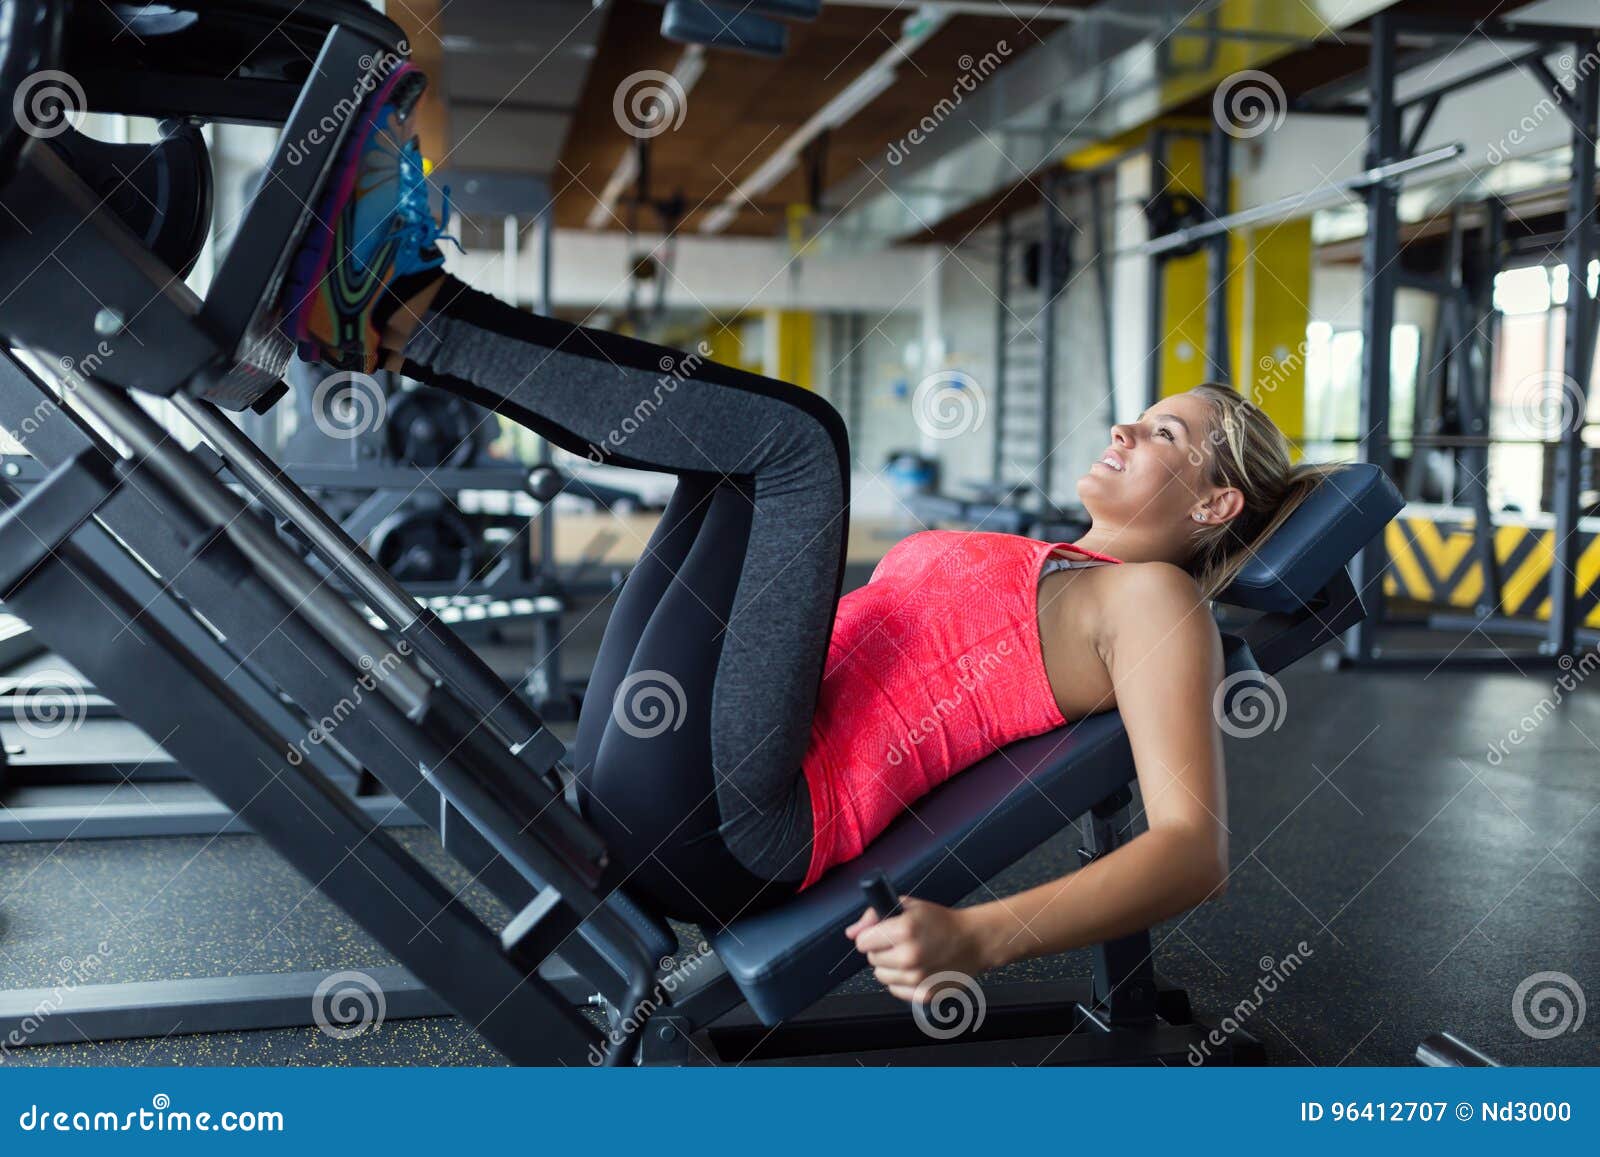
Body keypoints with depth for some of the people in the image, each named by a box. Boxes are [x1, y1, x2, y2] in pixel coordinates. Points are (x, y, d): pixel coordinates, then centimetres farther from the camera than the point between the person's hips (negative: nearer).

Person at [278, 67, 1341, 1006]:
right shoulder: (1026, 564, 26)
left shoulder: (1151, 599, 0)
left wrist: (980, 937, -32)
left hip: (724, 826, -8)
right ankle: (402, 297, 5)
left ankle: (403, 315, -10)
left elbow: (1195, 848, -15)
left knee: (794, 434, -19)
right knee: (732, 431, 16)